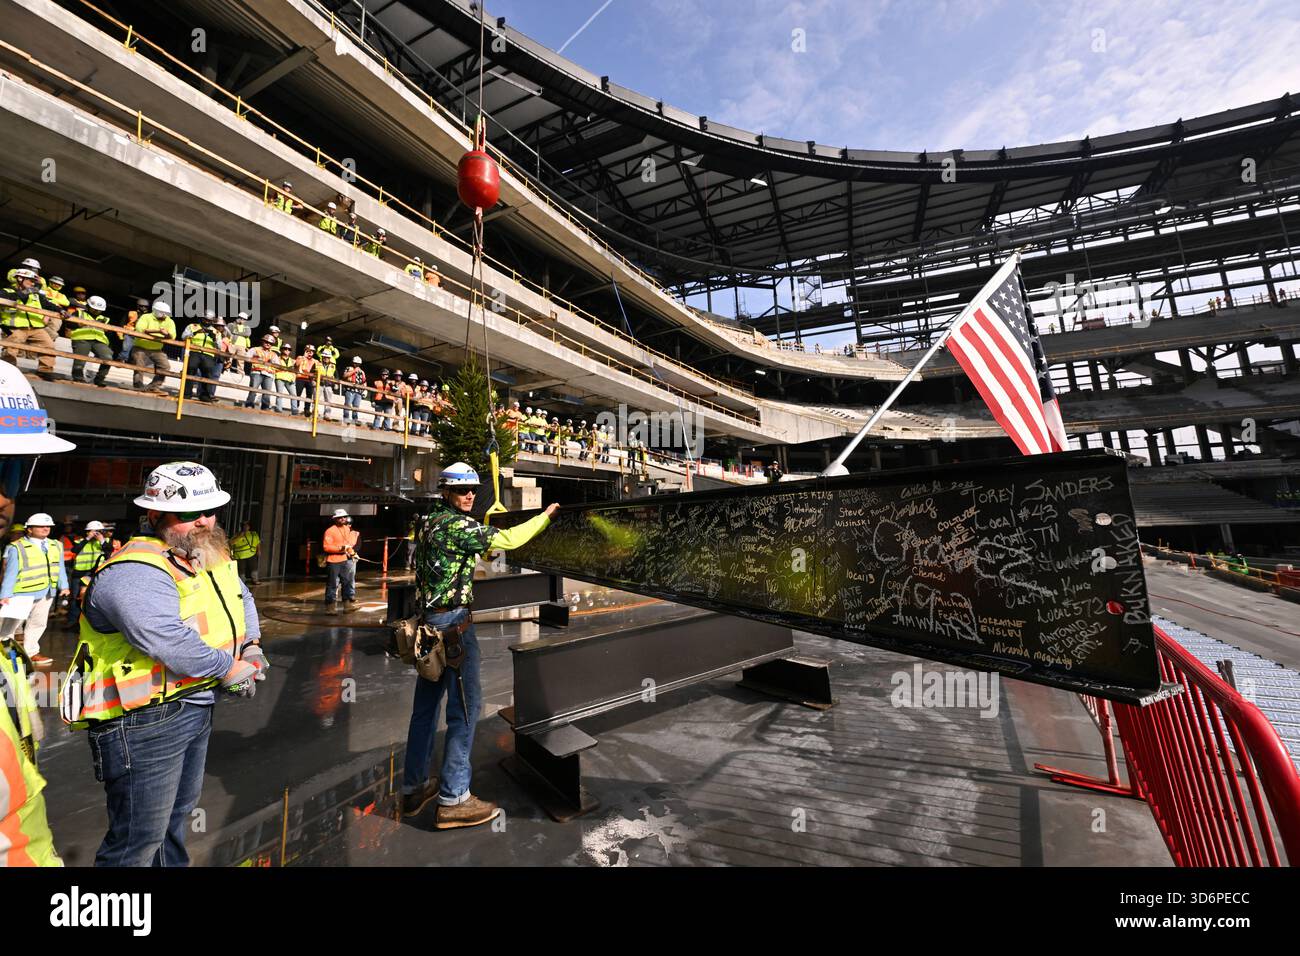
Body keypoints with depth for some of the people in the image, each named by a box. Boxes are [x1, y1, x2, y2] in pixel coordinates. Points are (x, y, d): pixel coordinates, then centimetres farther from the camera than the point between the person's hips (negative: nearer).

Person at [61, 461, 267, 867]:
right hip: (145, 720, -9)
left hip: (195, 706, 9)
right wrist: (230, 669, -18)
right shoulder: (135, 571, -23)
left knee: (178, 810, 27)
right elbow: (169, 642, -31)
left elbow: (241, 598, 20)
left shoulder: (209, 553, 5)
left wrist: (252, 645, 6)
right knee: (140, 838, 5)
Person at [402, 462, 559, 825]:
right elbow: (508, 539, -18)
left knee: (426, 705, 17)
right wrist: (546, 515, -7)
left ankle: (414, 788, 31)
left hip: (428, 621, 10)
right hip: (453, 623, -10)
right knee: (465, 704, 0)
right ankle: (453, 799, 9)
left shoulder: (428, 521, 11)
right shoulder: (456, 524, -16)